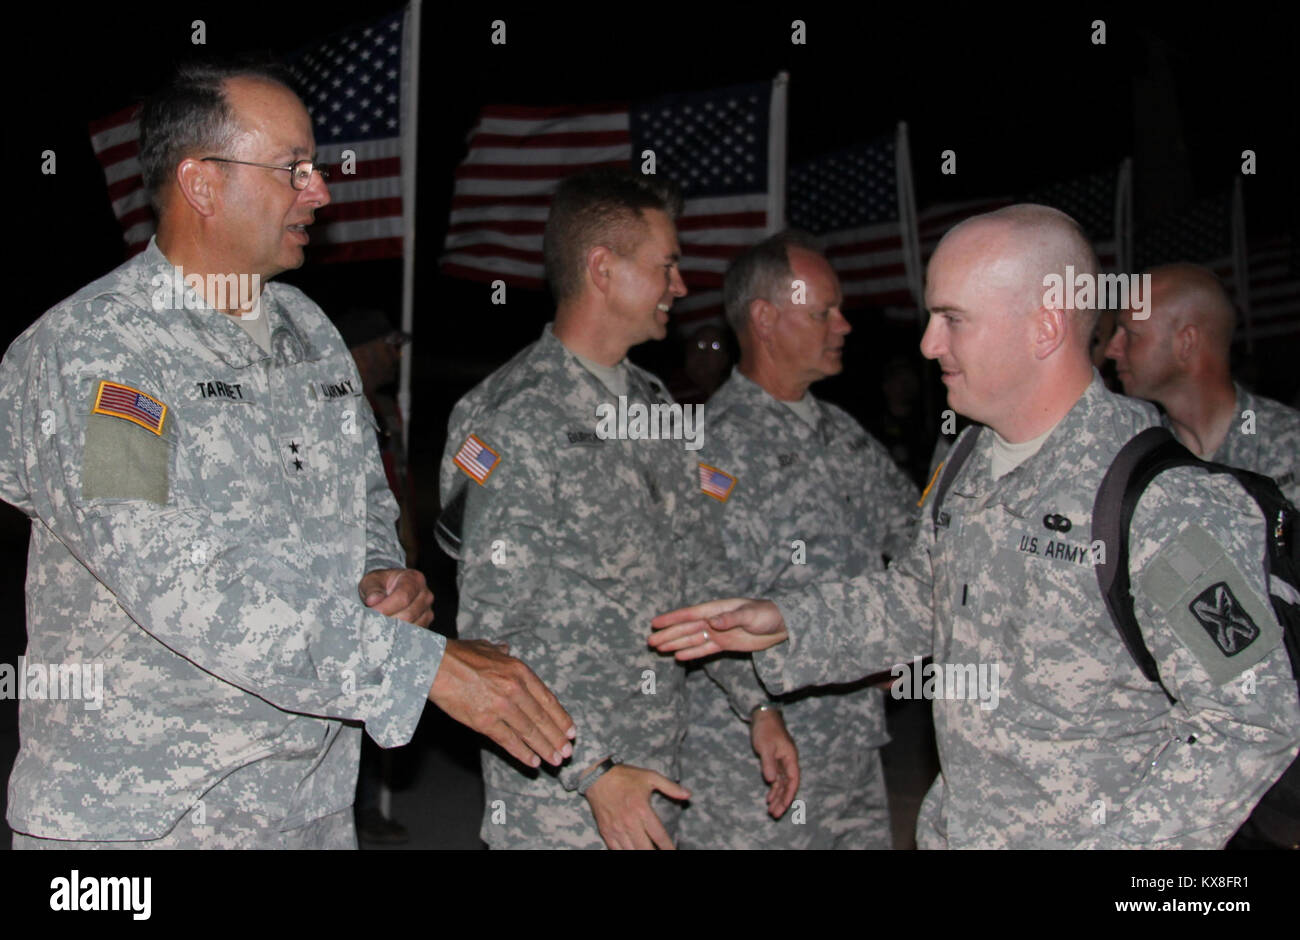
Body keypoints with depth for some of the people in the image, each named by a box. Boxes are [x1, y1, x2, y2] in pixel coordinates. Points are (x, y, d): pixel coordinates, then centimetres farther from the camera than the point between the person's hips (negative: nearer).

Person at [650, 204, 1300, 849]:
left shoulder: (1170, 504, -23)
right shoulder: (972, 462, 3)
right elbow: (916, 597, 16)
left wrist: (1111, 844, -23)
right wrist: (786, 626, 3)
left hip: (1102, 831, -7)